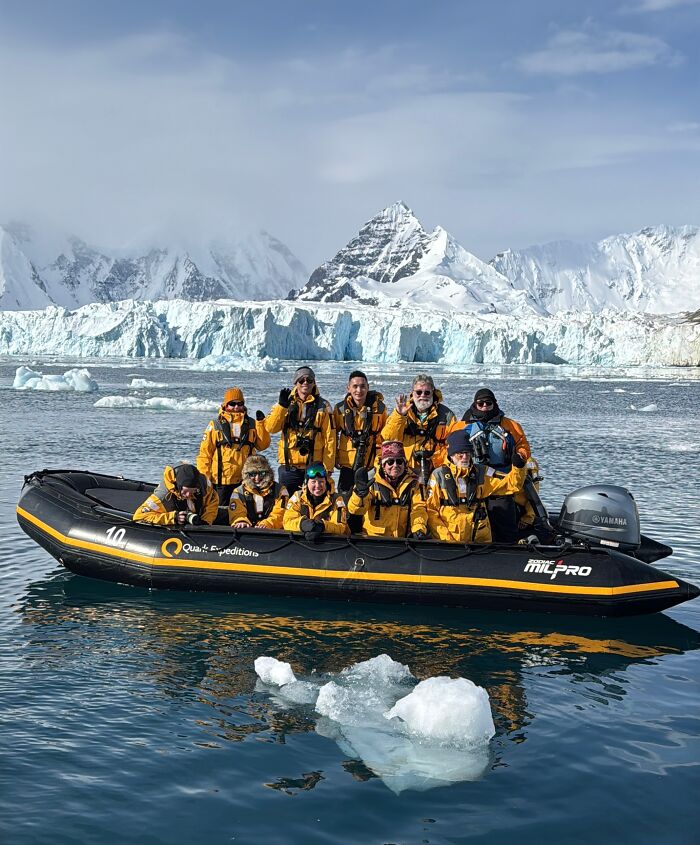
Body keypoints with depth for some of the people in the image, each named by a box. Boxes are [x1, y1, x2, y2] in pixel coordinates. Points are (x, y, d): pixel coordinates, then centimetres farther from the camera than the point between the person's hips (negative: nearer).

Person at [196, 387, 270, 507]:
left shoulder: (251, 424, 7)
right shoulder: (215, 426, 0)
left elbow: (262, 445, 1)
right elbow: (205, 451, 0)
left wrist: (261, 423, -8)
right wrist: (204, 476, -5)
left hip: (245, 479, 2)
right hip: (222, 478, -2)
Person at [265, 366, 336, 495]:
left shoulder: (322, 406, 2)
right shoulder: (286, 403, 6)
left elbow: (329, 438, 0)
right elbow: (270, 428, -7)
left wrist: (328, 467, -4)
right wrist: (282, 405, -19)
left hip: (313, 466, -1)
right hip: (288, 465, 1)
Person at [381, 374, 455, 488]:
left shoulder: (445, 414, 6)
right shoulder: (402, 410, 7)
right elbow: (387, 438, -4)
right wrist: (399, 415, -18)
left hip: (435, 470, -1)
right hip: (406, 470, 1)